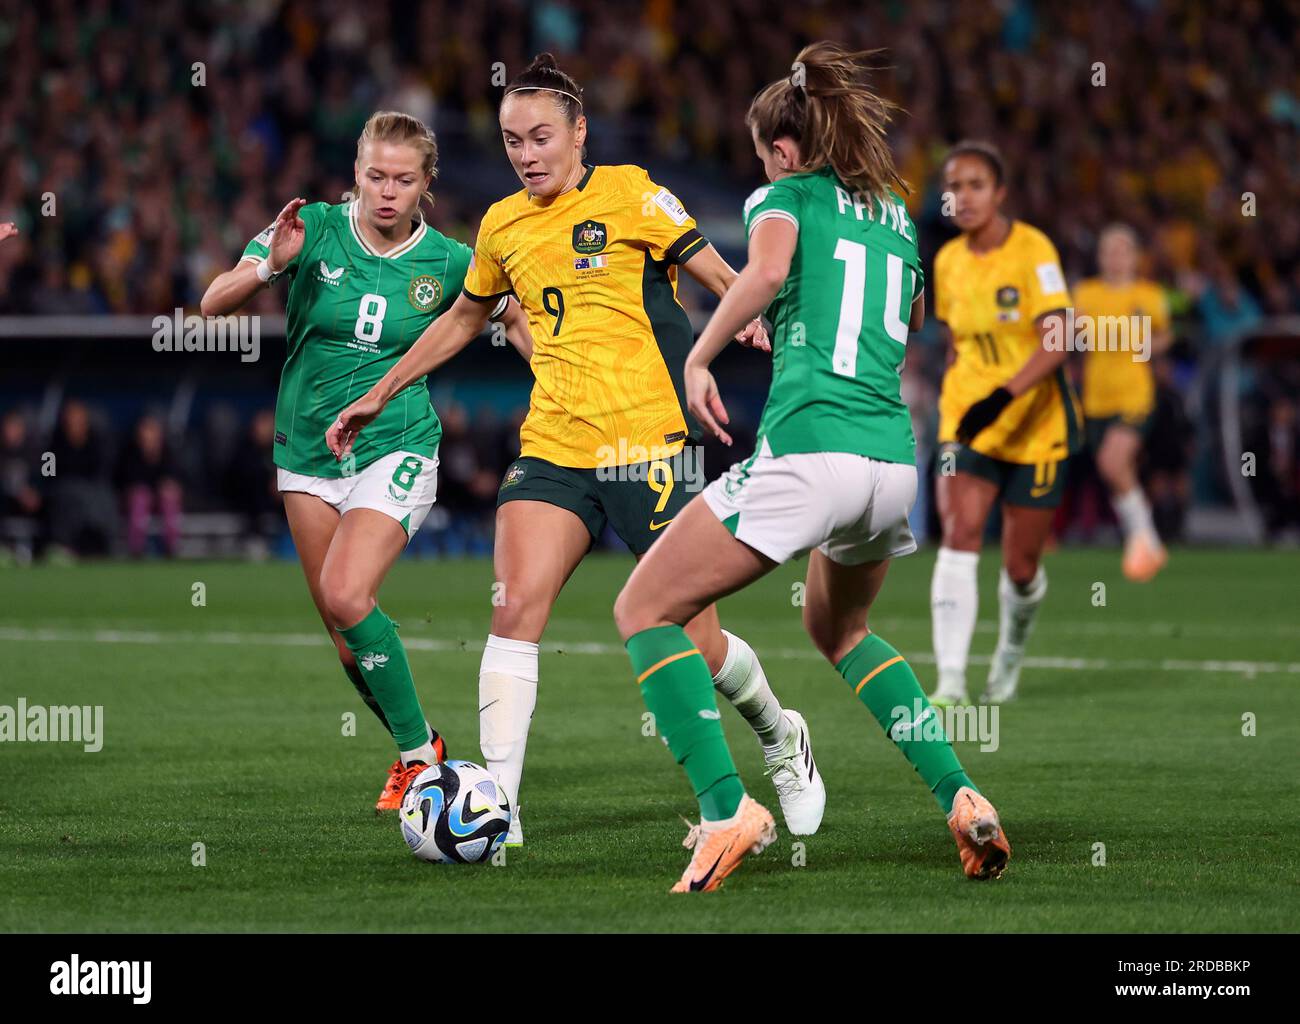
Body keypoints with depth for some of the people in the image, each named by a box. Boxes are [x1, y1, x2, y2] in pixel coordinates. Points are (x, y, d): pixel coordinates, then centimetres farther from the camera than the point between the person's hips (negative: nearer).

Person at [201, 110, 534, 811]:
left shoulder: (448, 262, -7)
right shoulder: (314, 229, -7)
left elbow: (516, 318, 8)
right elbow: (214, 303, -10)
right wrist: (271, 265, -28)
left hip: (395, 447, -3)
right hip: (308, 450, 3)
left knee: (346, 596, -24)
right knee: (345, 634, 7)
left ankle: (417, 749, -10)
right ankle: (417, 750, 27)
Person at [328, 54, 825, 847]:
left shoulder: (628, 195, -2)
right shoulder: (502, 226, 12)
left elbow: (722, 278, -5)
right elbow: (463, 320, 28)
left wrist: (751, 318, -27)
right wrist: (381, 394, 29)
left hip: (646, 445, -4)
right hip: (552, 447, 4)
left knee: (693, 643, 0)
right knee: (515, 608, -17)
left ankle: (782, 739, 30)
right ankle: (498, 805, -16)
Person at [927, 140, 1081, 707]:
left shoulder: (1033, 250, -13)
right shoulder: (948, 261, 3)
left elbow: (1057, 340, -22)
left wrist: (1003, 395, -33)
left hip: (1034, 426, -3)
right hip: (968, 425, 3)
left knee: (1021, 568, 4)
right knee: (959, 537, -19)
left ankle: (1012, 649, 37)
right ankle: (951, 680, -23)